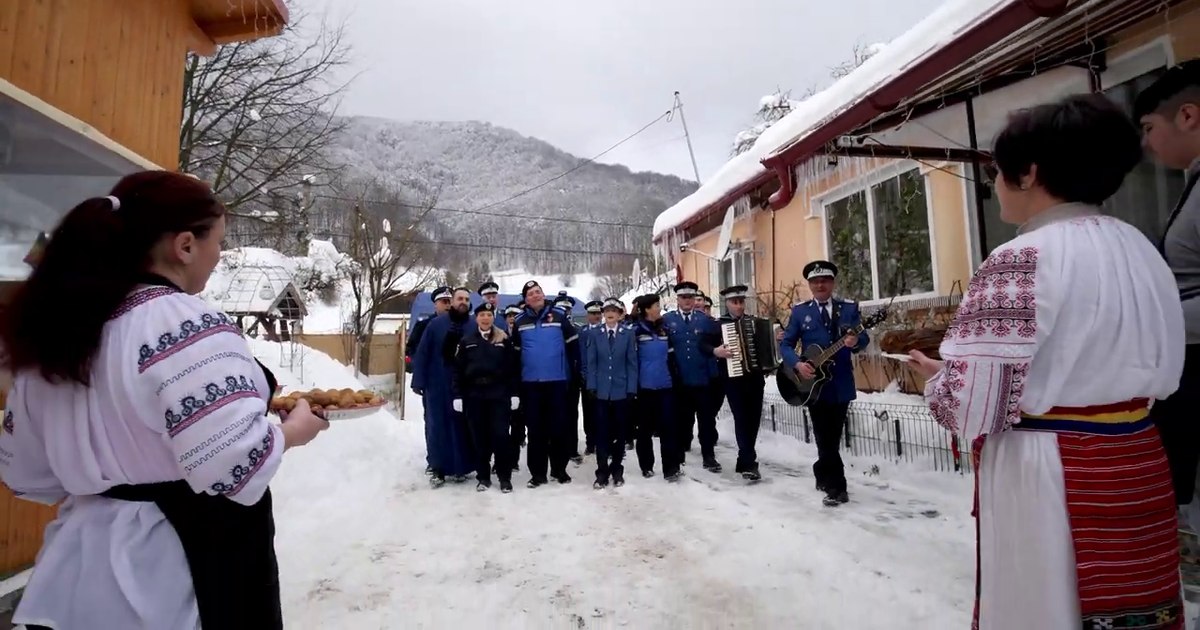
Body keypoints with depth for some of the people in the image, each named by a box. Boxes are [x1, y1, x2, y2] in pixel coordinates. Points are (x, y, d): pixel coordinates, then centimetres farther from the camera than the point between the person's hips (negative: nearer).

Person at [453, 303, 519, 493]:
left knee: (500, 434, -2)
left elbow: (512, 368, 2)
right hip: (474, 394, 1)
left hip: (499, 393, -1)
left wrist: (514, 393, -3)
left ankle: (504, 477, 9)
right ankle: (483, 477, 18)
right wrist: (458, 395, -1)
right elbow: (458, 370, 5)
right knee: (479, 436, 6)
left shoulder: (504, 339, 4)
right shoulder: (467, 340, 6)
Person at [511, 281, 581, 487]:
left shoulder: (560, 315, -2)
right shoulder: (520, 321, 5)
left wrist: (574, 371, -1)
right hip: (530, 382, 2)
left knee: (559, 425, 6)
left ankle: (559, 469, 19)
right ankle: (537, 472, 16)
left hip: (557, 380, -2)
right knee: (535, 428, 7)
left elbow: (573, 344, 1)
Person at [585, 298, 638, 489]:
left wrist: (632, 389, -5)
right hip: (601, 391, 0)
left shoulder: (628, 334, 2)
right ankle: (602, 472, 12)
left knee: (620, 432, 8)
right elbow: (591, 363, 3)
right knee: (602, 432, 2)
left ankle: (617, 470, 22)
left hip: (621, 391, 0)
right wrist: (591, 386, -5)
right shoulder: (595, 334, 4)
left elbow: (632, 363, 0)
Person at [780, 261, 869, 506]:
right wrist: (798, 364, -17)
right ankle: (836, 488, 7)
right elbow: (785, 345, 0)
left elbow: (863, 337, 0)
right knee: (825, 439, -2)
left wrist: (855, 342, -24)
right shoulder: (799, 311, 2)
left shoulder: (850, 308, 6)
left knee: (832, 437, 13)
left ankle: (823, 477, 32)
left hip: (841, 383, 2)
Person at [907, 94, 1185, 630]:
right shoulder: (1140, 249, 7)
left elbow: (969, 407, -22)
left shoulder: (1019, 261, -20)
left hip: (1048, 478, -8)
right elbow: (1161, 375, 14)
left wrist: (935, 377, -3)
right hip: (1140, 469, 8)